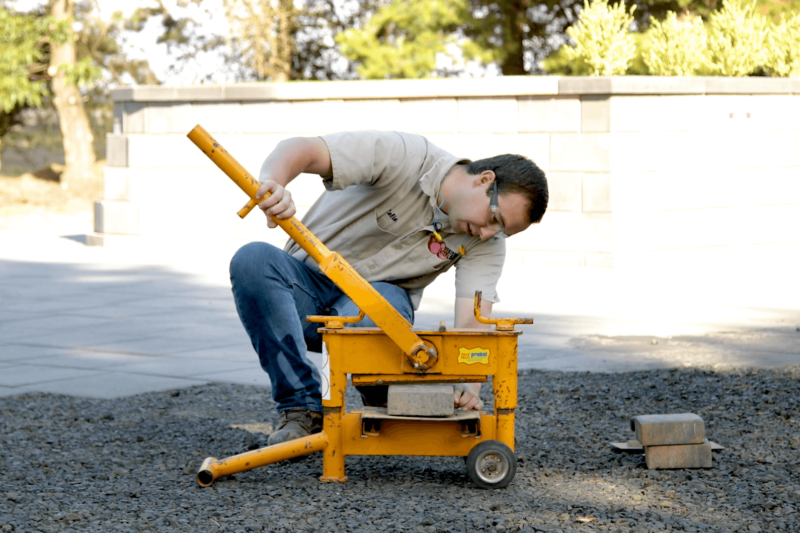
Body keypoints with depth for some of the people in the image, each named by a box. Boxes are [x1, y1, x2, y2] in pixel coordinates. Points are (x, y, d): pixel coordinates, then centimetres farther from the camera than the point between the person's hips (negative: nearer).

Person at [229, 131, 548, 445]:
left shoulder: (487, 244, -10)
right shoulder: (403, 157, -22)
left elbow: (473, 323, -19)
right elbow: (300, 150, -29)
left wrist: (469, 386, -40)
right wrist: (272, 183, -53)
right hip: (308, 281, 0)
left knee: (366, 313, -39)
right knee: (253, 261, -35)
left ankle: (387, 410, -7)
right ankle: (301, 408, -28)